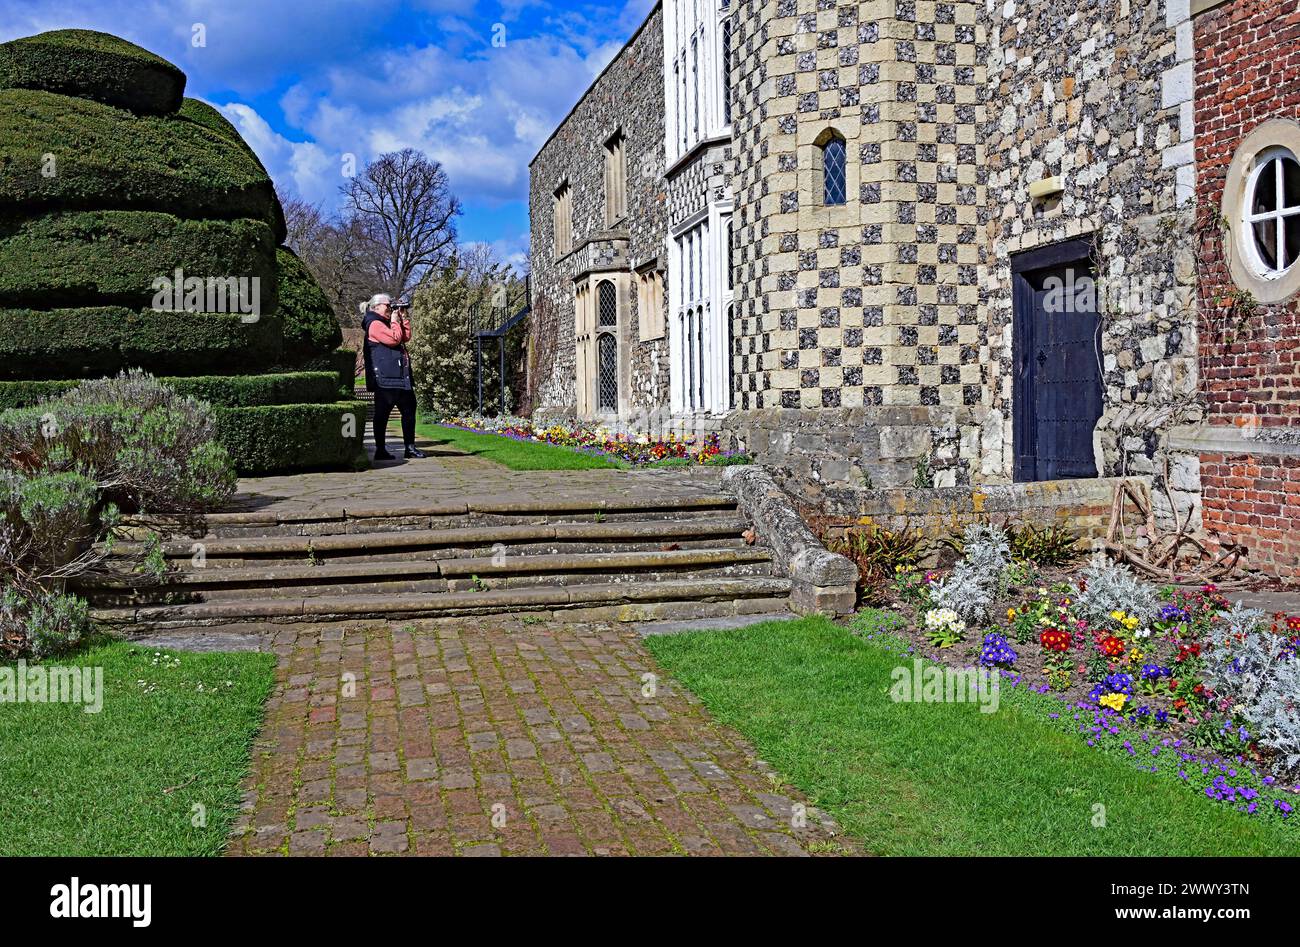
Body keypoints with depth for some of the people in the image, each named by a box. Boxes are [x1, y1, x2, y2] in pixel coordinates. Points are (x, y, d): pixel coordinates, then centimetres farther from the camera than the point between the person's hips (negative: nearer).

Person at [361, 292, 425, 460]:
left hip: (400, 378, 10)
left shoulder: (386, 323, 23)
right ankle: (380, 450, -2)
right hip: (384, 378, -10)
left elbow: (406, 337, 20)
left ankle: (410, 447, 15)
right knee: (382, 414, -5)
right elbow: (394, 339, -19)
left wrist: (404, 318, 13)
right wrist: (395, 321, -6)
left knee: (409, 409, 11)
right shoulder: (375, 324, -8)